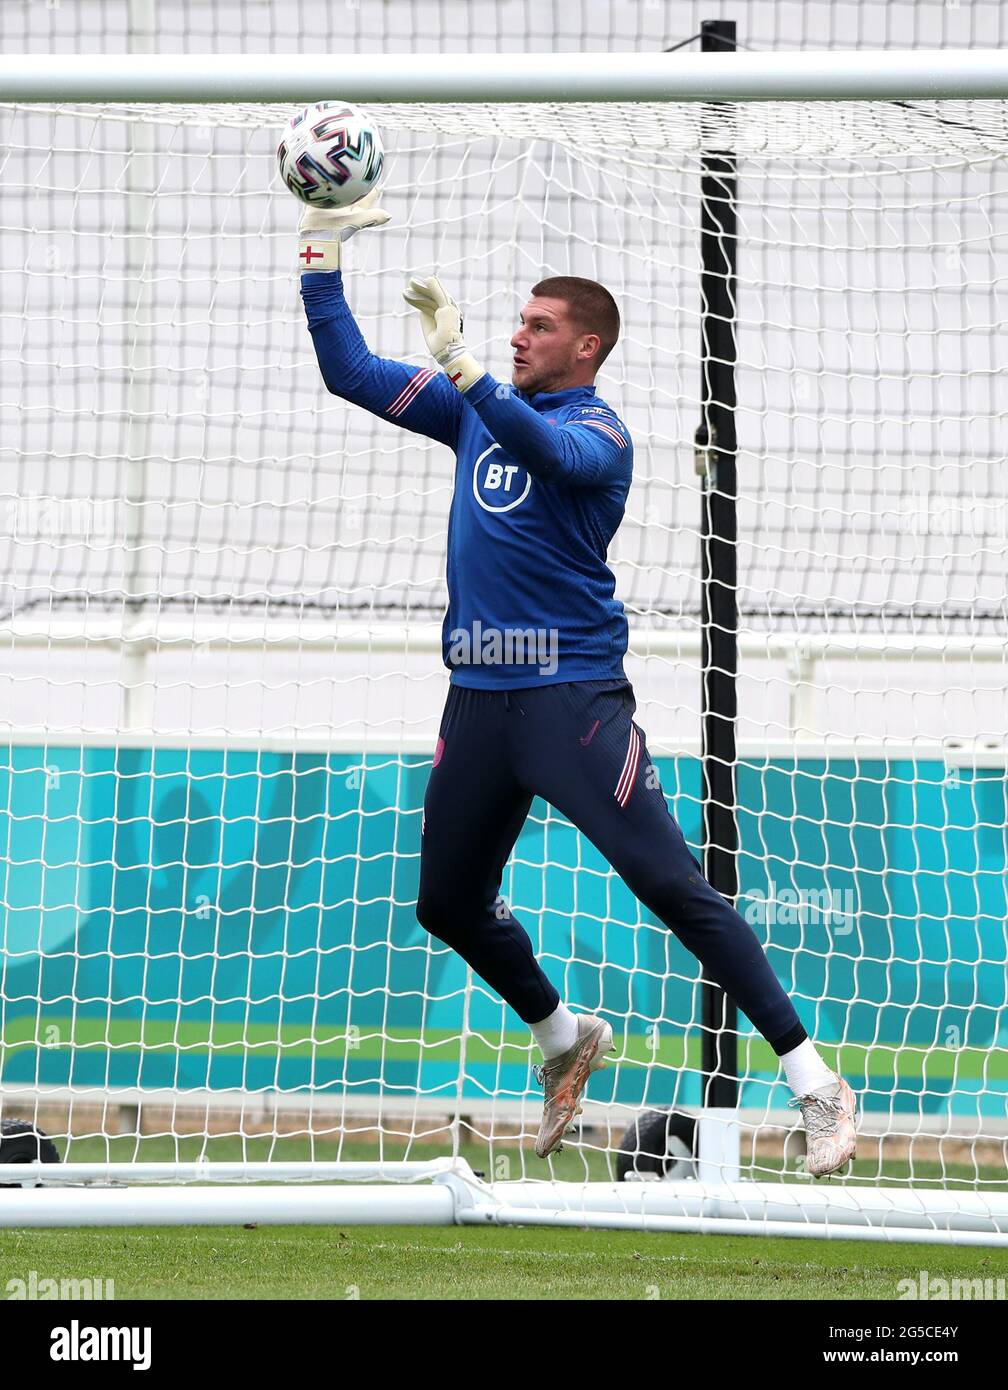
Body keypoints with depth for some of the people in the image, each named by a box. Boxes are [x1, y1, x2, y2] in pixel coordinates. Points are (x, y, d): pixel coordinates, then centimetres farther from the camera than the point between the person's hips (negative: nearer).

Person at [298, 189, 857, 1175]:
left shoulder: (598, 432, -7)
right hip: (479, 697, 7)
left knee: (672, 886, -15)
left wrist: (461, 368, -41)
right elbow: (352, 376, 18)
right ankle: (564, 1040, 39)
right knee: (448, 905, 14)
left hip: (572, 693, -7)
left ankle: (811, 1082, -14)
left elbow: (546, 450, -30)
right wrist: (321, 254, 10)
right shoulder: (478, 412, 14)